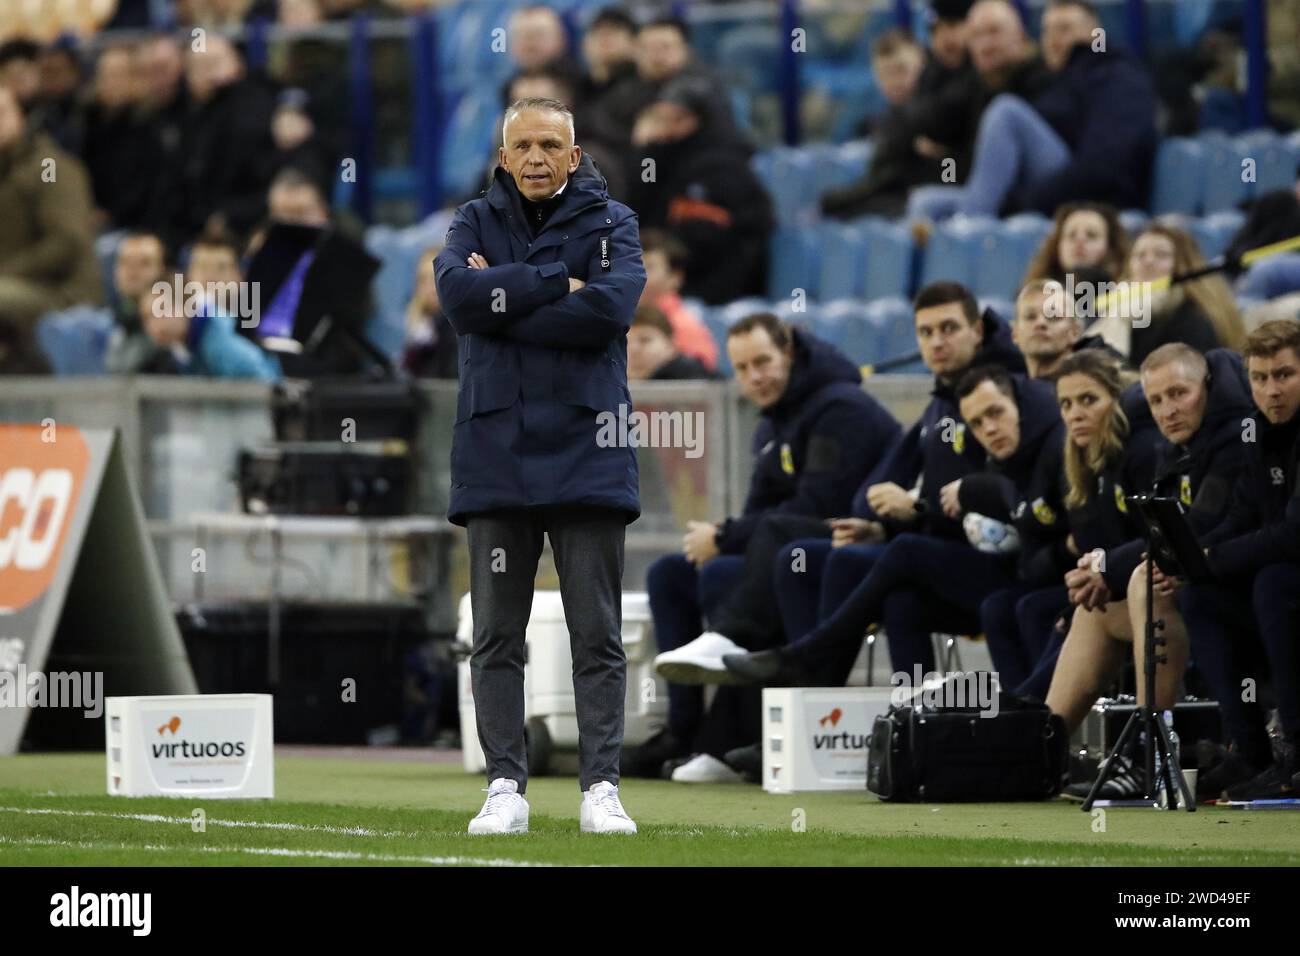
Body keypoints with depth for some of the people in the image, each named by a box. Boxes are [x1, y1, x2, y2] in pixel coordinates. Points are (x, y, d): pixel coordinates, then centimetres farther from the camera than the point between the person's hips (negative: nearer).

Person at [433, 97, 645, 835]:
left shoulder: (610, 222, 6)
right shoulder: (477, 222, 11)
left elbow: (611, 307, -13)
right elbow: (457, 290, -9)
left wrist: (501, 299, -9)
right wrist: (557, 284, -12)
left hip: (586, 449, -2)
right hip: (495, 453, 2)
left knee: (598, 634, -2)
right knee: (497, 634, 2)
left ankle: (602, 787, -1)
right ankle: (506, 787, 5)